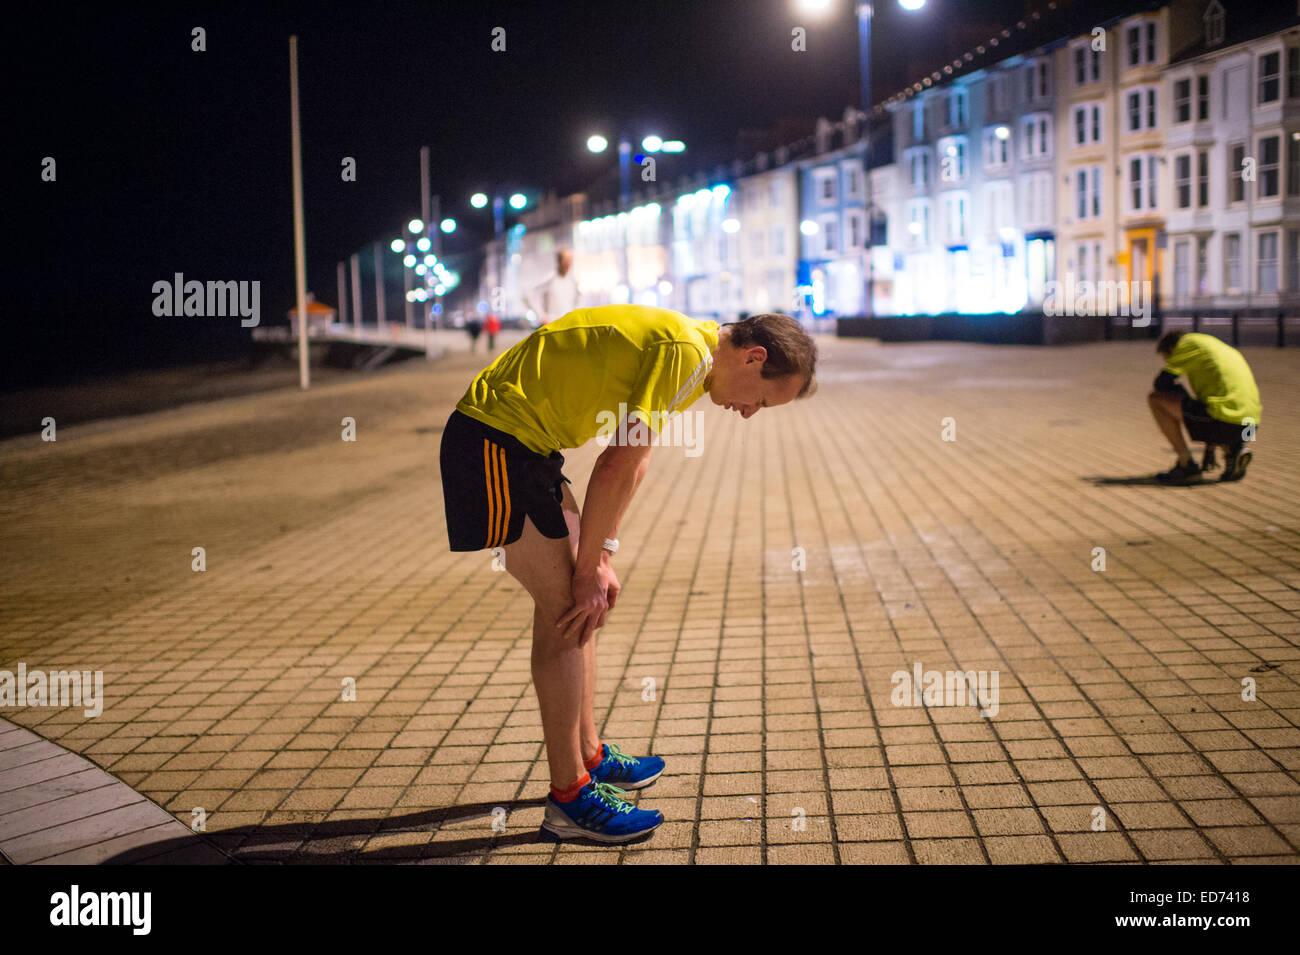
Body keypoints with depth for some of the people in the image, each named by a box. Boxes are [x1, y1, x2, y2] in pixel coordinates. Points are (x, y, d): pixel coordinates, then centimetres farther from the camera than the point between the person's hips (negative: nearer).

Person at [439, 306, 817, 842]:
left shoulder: (682, 346, 11)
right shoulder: (686, 351, -20)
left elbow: (634, 462, 16)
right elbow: (616, 466, -22)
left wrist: (600, 559, 12)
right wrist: (590, 568, -13)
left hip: (520, 443, 10)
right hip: (495, 439, -10)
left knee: (575, 600, 14)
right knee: (565, 604, -9)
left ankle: (588, 757, 26)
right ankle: (569, 797, -3)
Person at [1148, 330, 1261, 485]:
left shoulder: (1190, 341, 7)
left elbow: (1162, 382, 0)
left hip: (1224, 419, -8)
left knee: (1155, 398, 0)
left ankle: (1187, 465, -1)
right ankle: (1231, 450, 10)